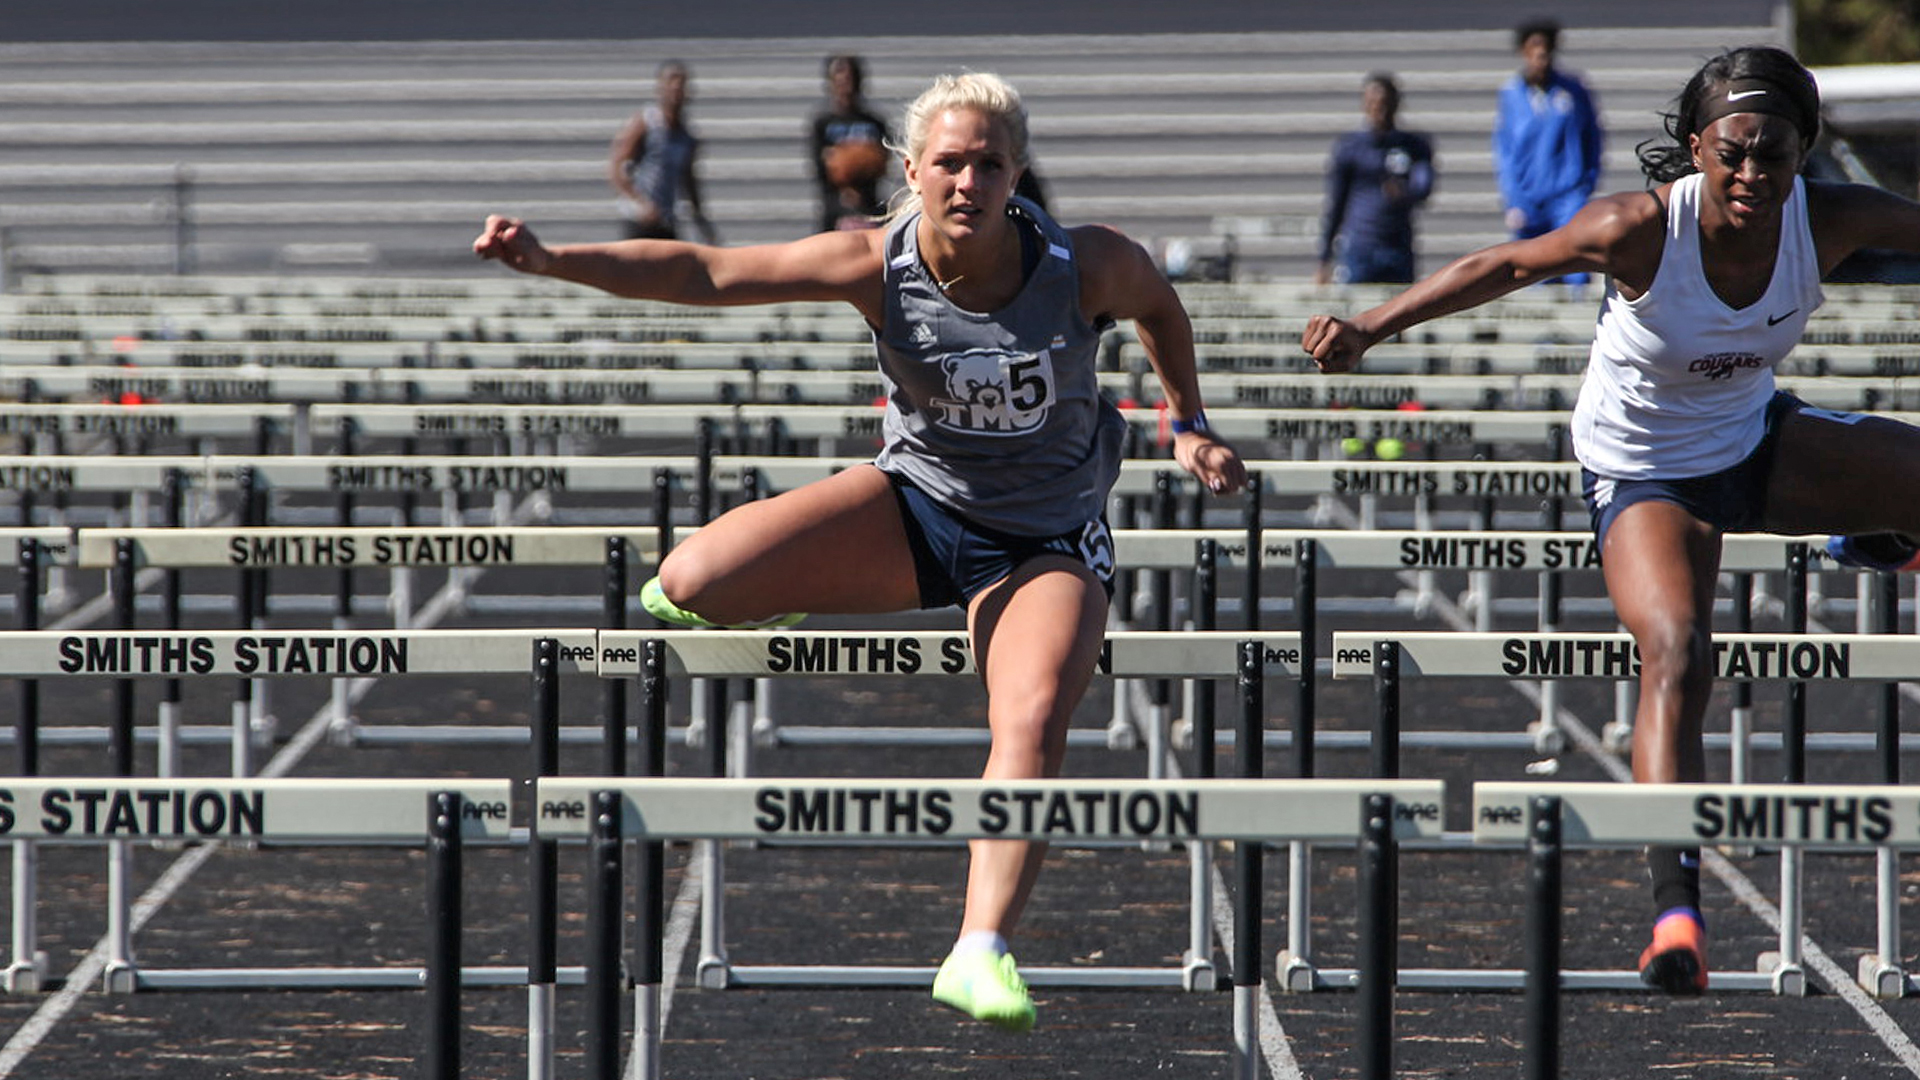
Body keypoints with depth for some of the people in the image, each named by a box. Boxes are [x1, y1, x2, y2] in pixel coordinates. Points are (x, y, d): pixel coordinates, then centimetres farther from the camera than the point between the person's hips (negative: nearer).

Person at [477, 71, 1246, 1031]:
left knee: (1032, 723, -31)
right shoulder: (877, 266, -18)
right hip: (915, 506, 1)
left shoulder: (1090, 266, -19)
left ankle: (981, 954, -31)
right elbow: (702, 272, -18)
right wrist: (553, 261, -29)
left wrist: (1188, 426, 5)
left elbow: (1161, 307, 6)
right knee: (693, 581, -19)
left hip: (1044, 546, -1)